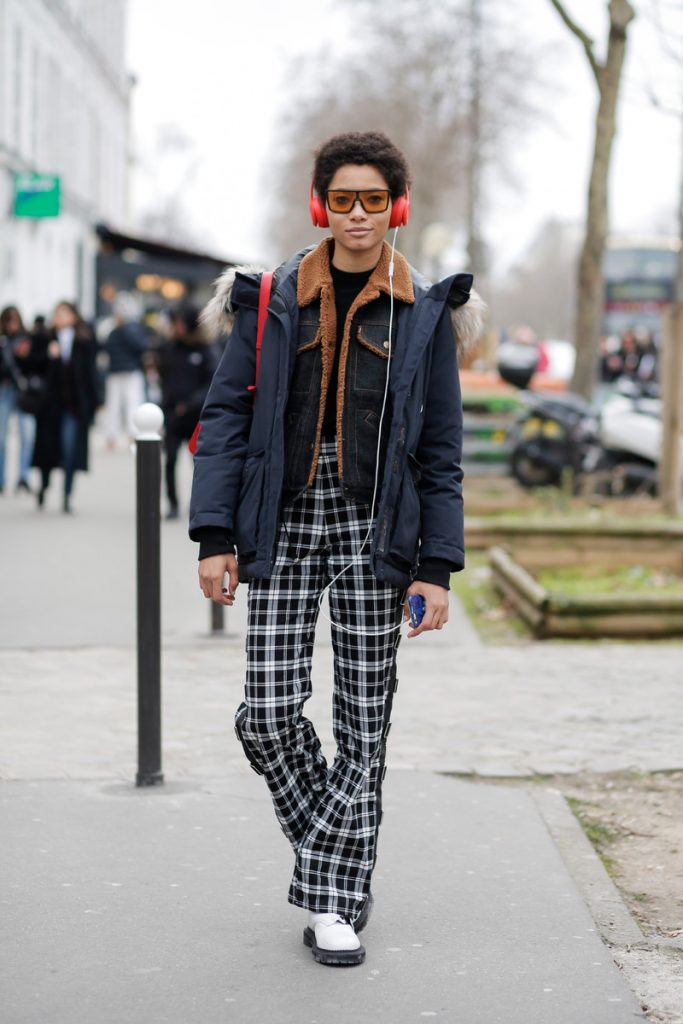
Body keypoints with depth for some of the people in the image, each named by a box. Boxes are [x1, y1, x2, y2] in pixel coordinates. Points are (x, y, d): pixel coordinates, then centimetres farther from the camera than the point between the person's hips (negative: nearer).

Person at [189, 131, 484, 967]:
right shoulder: (272, 301, 3)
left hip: (373, 532, 0)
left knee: (363, 722, 2)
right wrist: (215, 538, -6)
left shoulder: (423, 314, 2)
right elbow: (225, 418, 2)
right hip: (284, 527, 0)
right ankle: (331, 848, 22)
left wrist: (437, 567, -3)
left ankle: (334, 898, 12)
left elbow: (441, 453, 4)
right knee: (267, 714, -4)